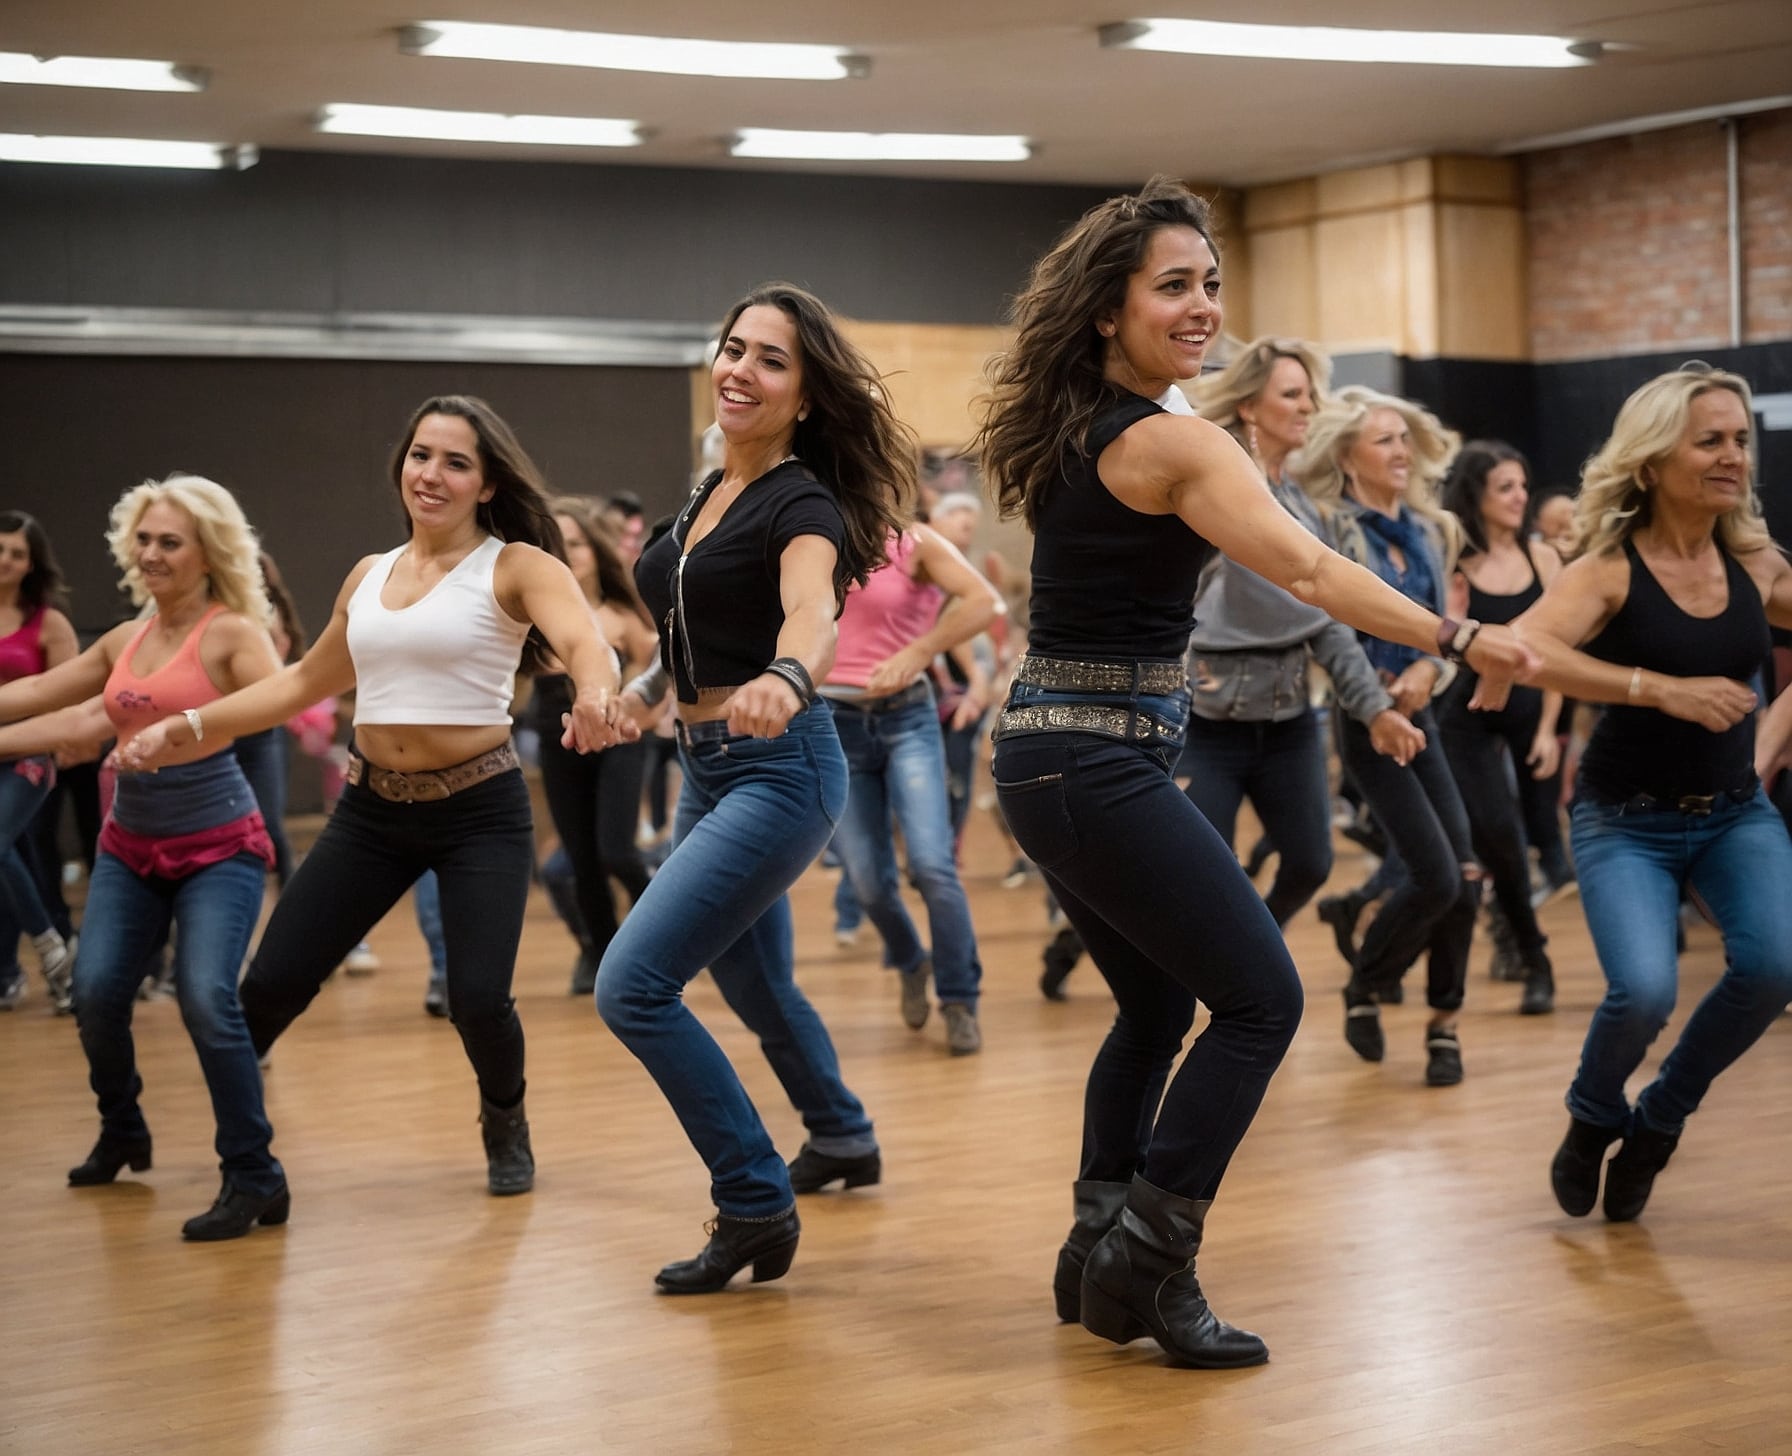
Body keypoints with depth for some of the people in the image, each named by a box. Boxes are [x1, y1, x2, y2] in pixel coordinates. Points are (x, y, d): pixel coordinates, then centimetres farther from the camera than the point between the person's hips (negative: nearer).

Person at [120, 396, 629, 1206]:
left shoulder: (516, 567, -8)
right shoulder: (369, 576, 9)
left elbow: (583, 640, -27)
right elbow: (307, 682, 22)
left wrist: (596, 694, -51)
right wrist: (189, 727, 15)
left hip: (480, 810, -4)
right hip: (372, 808, 5)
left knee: (478, 999, -15)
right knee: (271, 984, 0)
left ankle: (506, 1125, 19)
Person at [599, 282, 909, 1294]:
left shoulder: (803, 506, -17)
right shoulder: (708, 493, 7)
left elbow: (812, 610, -39)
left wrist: (785, 679, -58)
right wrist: (637, 696, 27)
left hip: (778, 769, -9)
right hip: (707, 769, 9)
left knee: (634, 986, -17)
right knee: (754, 983, 26)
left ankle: (756, 1209, -7)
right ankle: (842, 1138, 51)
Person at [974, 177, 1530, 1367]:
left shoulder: (1071, 429, 9)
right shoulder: (1168, 441, -16)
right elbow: (1312, 570, -24)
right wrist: (1462, 639, -24)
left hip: (1049, 754, 10)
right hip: (1104, 765, -10)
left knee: (1157, 1005, 21)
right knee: (1260, 1000, -3)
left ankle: (1100, 1256, 26)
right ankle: (1146, 1267, -1)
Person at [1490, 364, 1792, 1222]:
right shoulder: (1612, 569, -14)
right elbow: (1522, 651, -32)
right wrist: (1663, 688, -39)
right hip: (1627, 820, -4)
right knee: (1644, 989, -23)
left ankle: (1659, 1120, 9)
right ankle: (1593, 1119, 13)